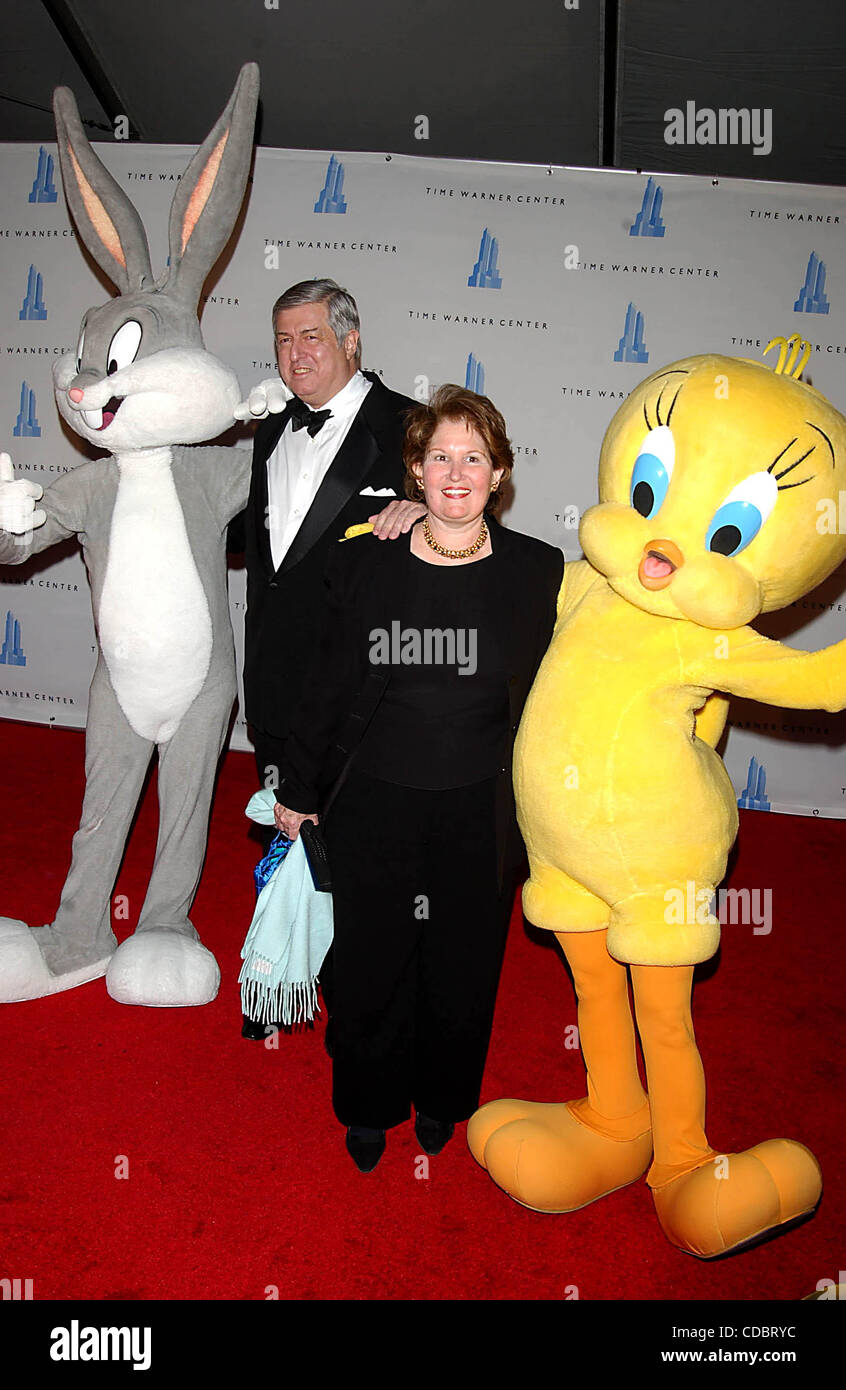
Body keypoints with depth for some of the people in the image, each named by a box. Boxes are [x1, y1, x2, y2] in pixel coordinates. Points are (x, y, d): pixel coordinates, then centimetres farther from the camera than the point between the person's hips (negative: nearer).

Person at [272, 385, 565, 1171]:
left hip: (481, 813, 0)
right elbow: (328, 687, 2)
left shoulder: (538, 573, -4)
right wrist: (296, 789, 7)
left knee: (464, 965, 16)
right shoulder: (362, 565, -4)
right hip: (375, 804, 0)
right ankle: (370, 1106, 42)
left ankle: (442, 1098, 46)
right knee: (371, 962, 14)